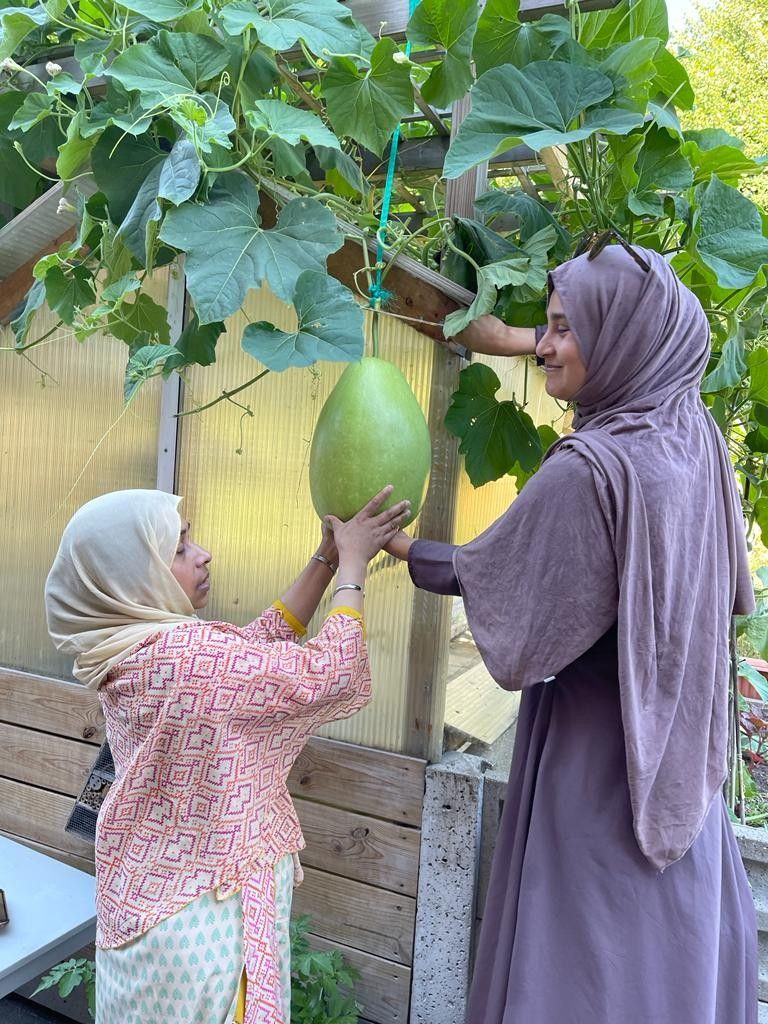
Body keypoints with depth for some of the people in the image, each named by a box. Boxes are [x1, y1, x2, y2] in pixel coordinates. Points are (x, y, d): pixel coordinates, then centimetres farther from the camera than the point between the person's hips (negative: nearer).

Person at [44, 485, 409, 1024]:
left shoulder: (133, 648, 0)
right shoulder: (188, 655, -29)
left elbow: (265, 637, 5)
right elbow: (326, 671, -24)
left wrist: (326, 558, 1)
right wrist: (351, 567, -14)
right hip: (202, 912, -9)